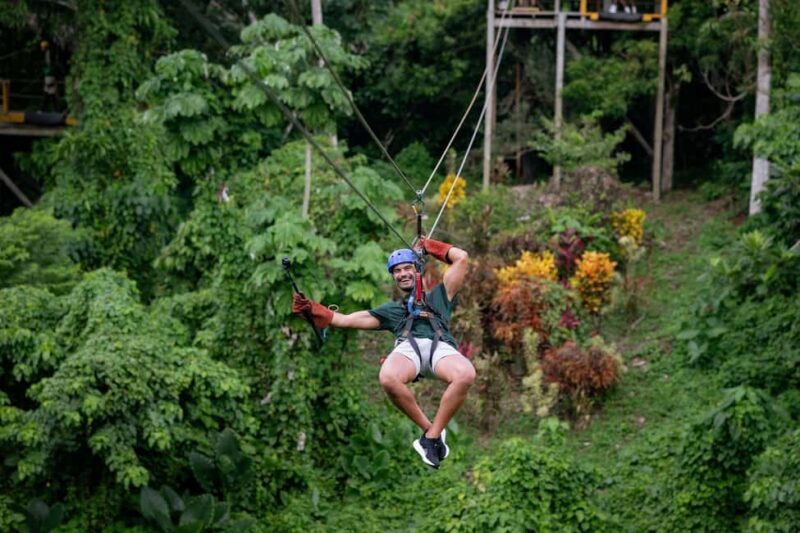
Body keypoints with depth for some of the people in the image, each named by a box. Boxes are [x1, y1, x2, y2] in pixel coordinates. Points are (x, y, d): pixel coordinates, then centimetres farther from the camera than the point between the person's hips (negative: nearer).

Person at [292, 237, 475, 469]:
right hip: (408, 346, 1)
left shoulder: (438, 296, 35)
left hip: (440, 345, -1)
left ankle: (432, 436, -26)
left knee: (466, 374, -39)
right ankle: (430, 429, -19)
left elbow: (461, 258, 32)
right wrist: (311, 309, 22)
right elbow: (344, 319, 32)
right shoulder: (391, 310, 37)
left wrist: (430, 247, 40)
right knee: (388, 378, -39)